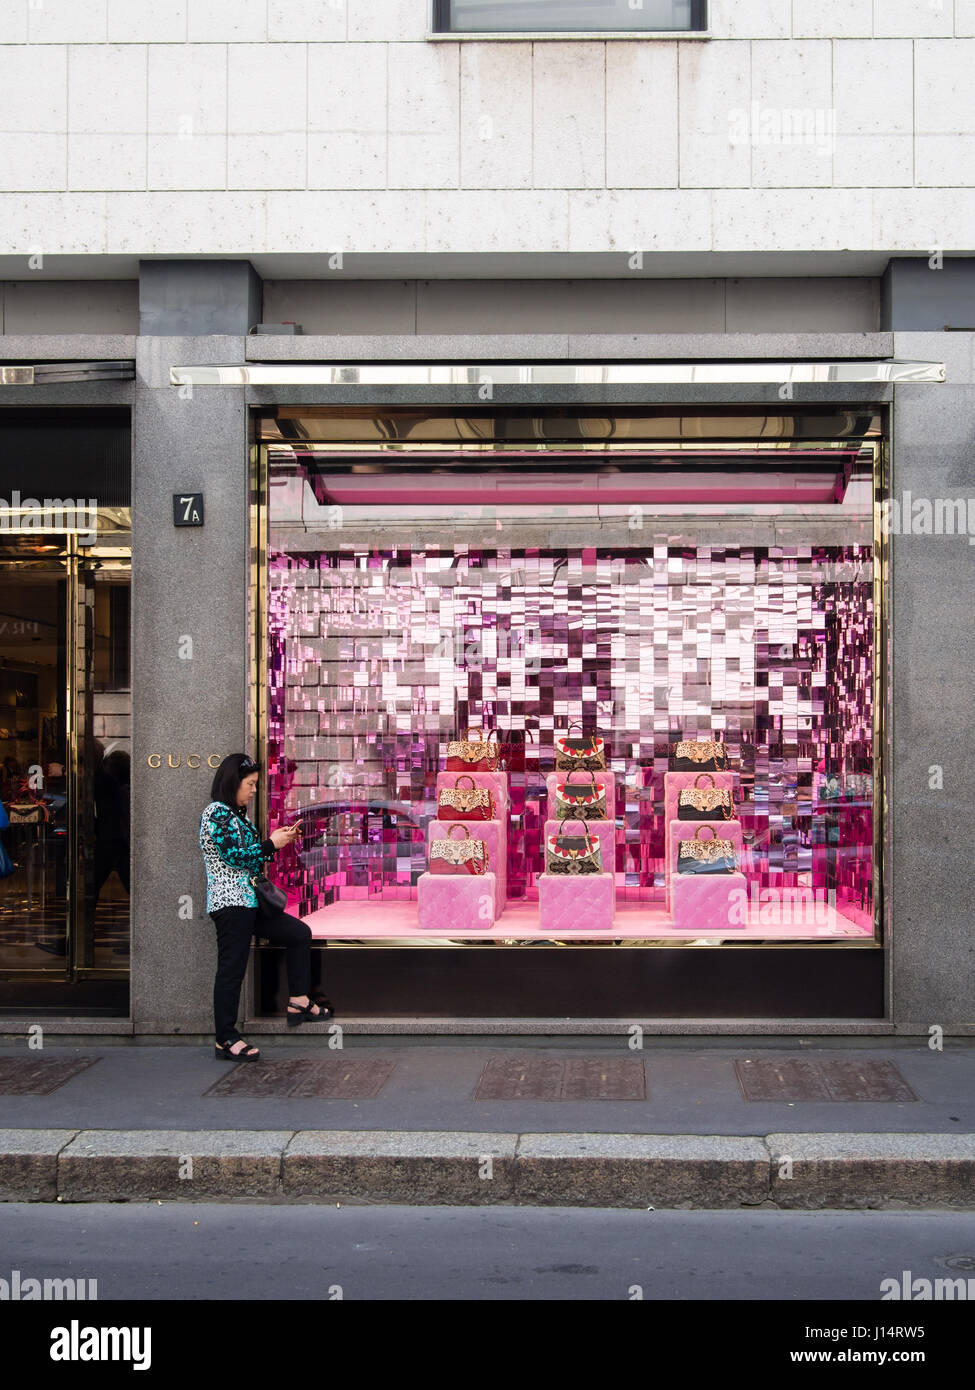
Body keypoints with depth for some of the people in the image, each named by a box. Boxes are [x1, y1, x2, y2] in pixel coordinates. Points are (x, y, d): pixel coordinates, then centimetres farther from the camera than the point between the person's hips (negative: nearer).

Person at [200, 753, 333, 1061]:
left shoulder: (236, 814, 17)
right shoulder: (216, 813, -12)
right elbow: (233, 856, -19)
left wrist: (280, 839, 9)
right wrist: (271, 844, -9)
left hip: (250, 900, 10)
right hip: (230, 902, -10)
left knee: (299, 933, 12)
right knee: (232, 968, -6)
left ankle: (299, 1003, 15)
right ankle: (226, 1039, 1)